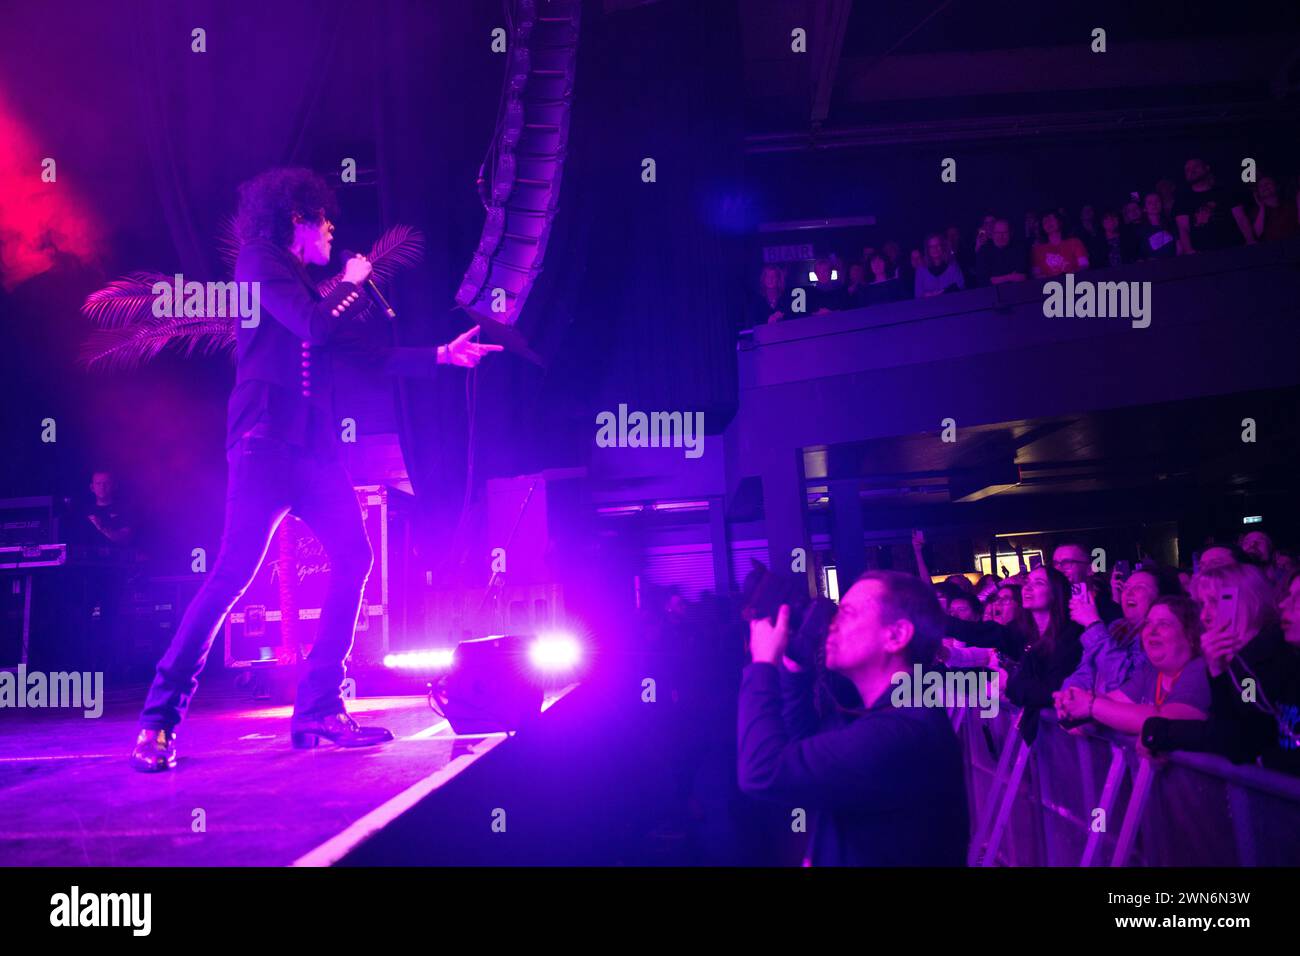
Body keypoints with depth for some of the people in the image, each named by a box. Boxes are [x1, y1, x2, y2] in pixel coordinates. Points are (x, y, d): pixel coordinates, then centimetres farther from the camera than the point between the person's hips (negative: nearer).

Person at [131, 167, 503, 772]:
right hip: (265, 442, -8)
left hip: (312, 448, 8)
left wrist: (442, 355, 22)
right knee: (235, 573, -15)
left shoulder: (312, 287, 24)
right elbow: (313, 327, -13)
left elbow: (367, 354, 25)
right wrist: (353, 285, 5)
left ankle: (319, 709, 5)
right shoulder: (260, 261, 1)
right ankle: (159, 721, -7)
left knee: (353, 560, -1)